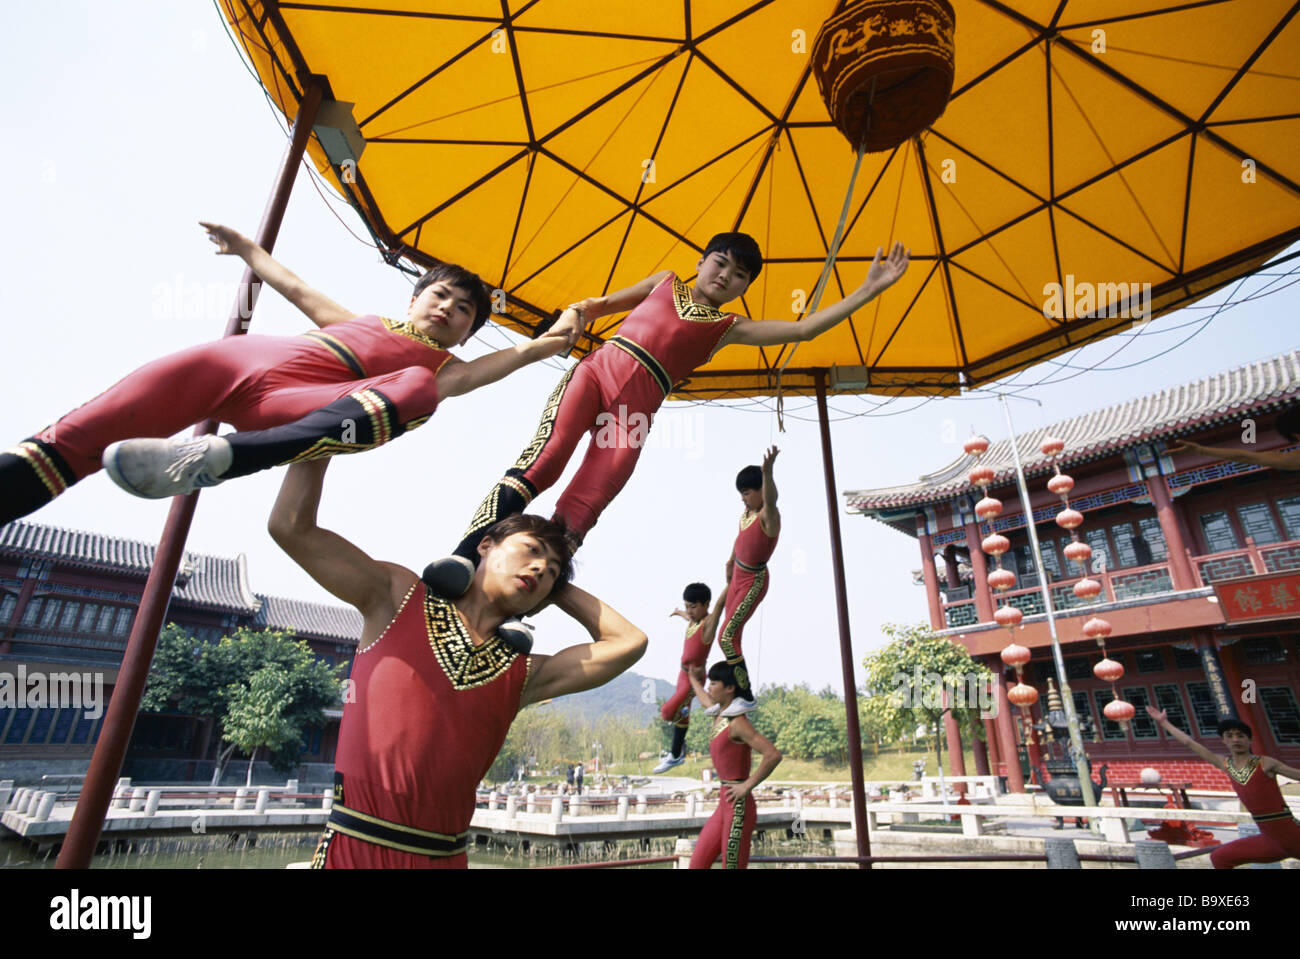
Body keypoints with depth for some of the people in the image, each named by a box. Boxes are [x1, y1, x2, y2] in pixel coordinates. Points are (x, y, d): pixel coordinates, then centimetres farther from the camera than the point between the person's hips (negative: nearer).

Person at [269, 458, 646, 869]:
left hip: (443, 856, 3)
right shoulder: (398, 599, -1)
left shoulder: (524, 676, 4)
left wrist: (559, 588, 6)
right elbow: (293, 527, -5)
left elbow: (629, 642, 1)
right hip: (355, 847, -3)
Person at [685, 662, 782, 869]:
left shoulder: (738, 723, -17)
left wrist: (747, 786, -19)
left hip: (738, 806, -9)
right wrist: (694, 680, 46)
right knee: (697, 864, 10)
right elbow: (707, 700, 34)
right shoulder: (720, 716, 9)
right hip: (724, 805, 9)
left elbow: (773, 755, -26)